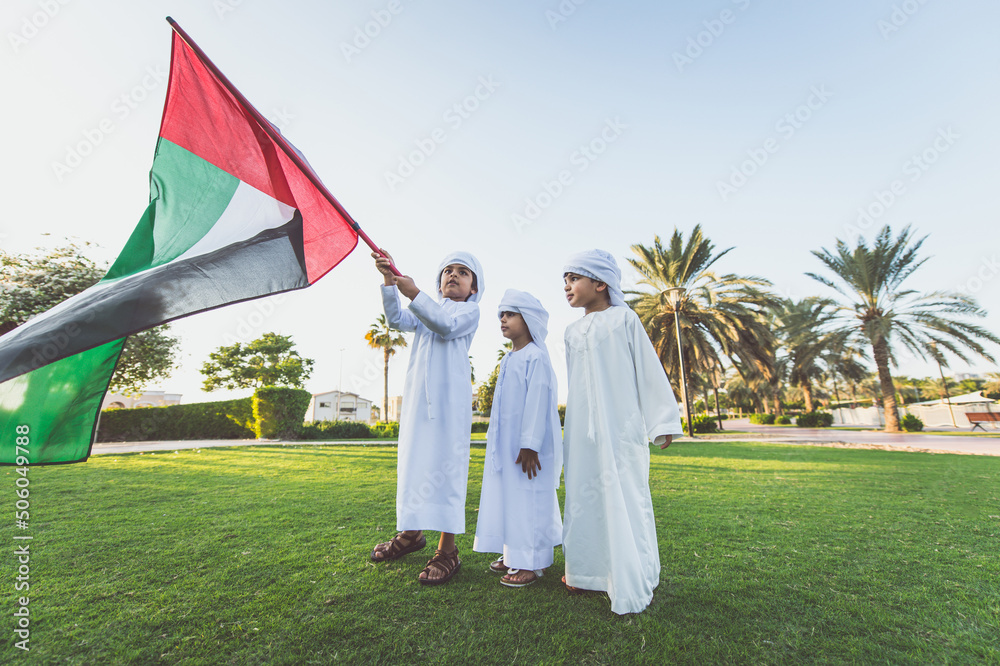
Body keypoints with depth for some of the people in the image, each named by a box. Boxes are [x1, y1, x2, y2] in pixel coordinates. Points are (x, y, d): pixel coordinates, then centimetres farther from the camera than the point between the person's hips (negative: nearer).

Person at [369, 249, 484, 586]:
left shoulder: (470, 310, 7)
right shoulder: (426, 309, 22)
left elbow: (446, 325, -14)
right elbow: (396, 320, 5)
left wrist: (414, 293, -18)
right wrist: (389, 281, -6)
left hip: (450, 396, -5)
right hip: (417, 393, 6)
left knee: (446, 464, -6)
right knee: (412, 460, 12)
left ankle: (447, 549, 3)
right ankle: (411, 532, 30)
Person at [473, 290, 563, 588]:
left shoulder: (536, 357, -15)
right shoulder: (508, 359, 13)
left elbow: (537, 402, -20)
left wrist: (530, 445, -22)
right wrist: (496, 439, 21)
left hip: (528, 448, -9)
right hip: (506, 445, 9)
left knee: (530, 499, 0)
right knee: (510, 496, 16)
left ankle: (531, 563, 14)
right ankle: (514, 553, 30)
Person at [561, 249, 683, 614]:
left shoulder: (624, 319, -2)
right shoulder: (572, 331, 14)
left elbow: (649, 371, -2)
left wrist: (662, 422, -4)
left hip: (620, 428, -5)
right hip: (582, 431, 6)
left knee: (625, 497, -2)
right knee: (583, 495, 10)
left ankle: (631, 583, 14)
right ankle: (586, 570, 25)